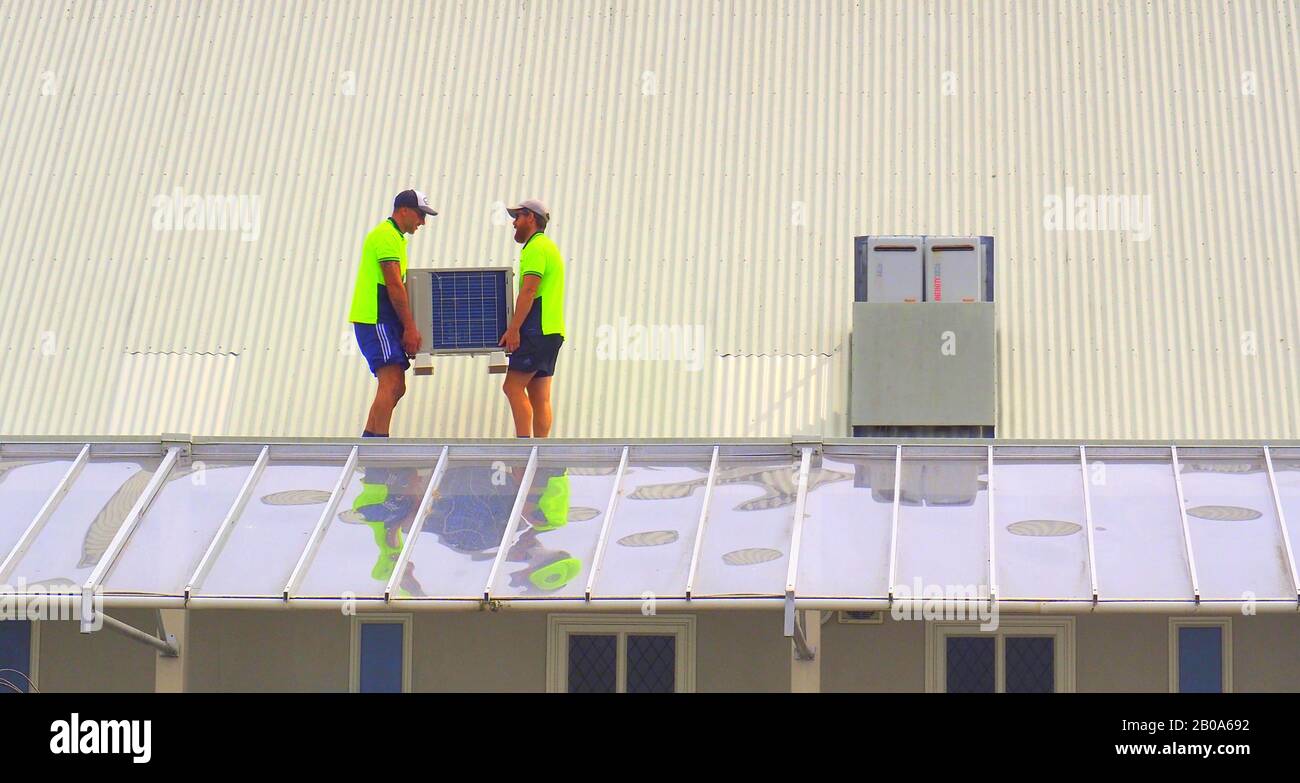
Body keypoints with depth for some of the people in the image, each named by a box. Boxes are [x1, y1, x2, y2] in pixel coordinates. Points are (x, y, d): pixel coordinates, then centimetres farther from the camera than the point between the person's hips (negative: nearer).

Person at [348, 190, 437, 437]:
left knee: (396, 387, 9)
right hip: (375, 320, -11)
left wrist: (408, 327, 20)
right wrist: (410, 328, -15)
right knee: (391, 383, -17)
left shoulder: (393, 237, 23)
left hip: (382, 321, 11)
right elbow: (395, 287, -16)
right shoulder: (387, 236, -10)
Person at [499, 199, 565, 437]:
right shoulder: (548, 246, 24)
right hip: (551, 331, 10)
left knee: (513, 387, -13)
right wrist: (516, 327, 21)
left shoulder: (536, 247, -8)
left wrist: (513, 329, -20)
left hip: (537, 330, -10)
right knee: (540, 397, 6)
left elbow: (529, 291, -18)